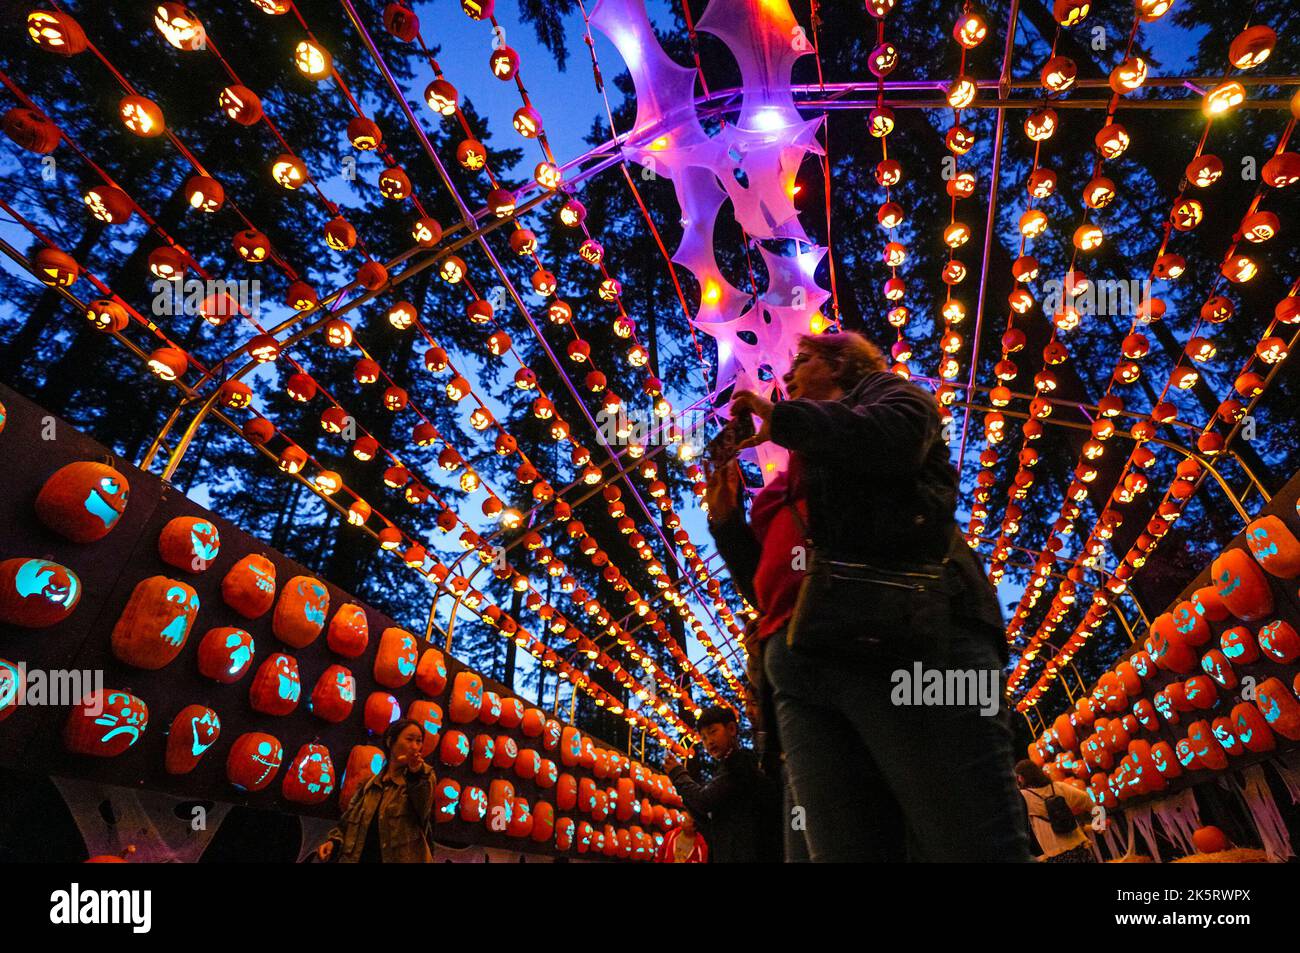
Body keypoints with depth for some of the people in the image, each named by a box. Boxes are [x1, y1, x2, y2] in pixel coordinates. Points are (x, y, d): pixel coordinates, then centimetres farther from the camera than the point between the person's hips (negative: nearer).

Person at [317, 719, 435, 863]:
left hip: (401, 859, -4)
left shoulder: (422, 777, 2)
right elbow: (349, 823, 16)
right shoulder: (369, 784, 13)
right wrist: (334, 841, -2)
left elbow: (421, 812, -15)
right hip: (362, 858, 4)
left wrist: (416, 774, -24)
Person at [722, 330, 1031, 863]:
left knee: (971, 848, -10)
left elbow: (895, 438, -8)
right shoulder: (806, 472, 36)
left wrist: (780, 418, 4)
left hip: (904, 635, -6)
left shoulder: (886, 390, 21)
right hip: (807, 656, 7)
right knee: (846, 851, -2)